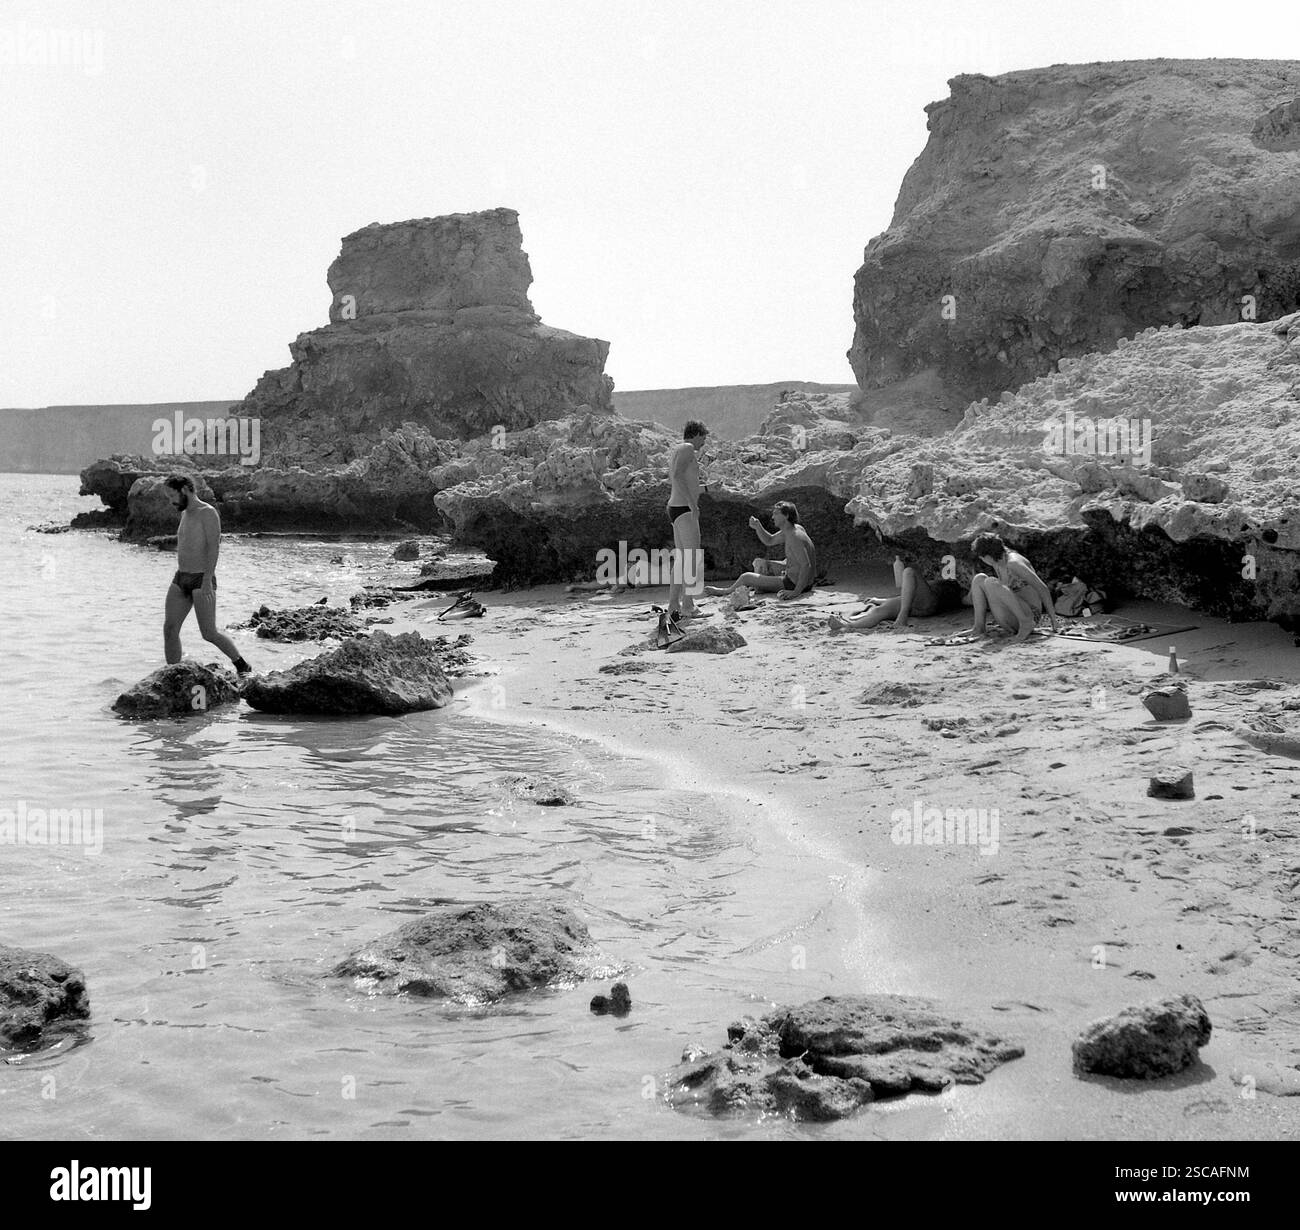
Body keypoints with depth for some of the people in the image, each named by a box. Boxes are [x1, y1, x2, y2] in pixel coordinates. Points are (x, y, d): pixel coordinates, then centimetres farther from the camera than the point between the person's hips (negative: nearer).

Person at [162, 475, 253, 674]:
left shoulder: (208, 513, -13)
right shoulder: (186, 514, 15)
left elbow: (214, 547, -21)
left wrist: (207, 581, -28)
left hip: (202, 581, -8)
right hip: (181, 579, 8)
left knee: (209, 634, -6)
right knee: (169, 628, -2)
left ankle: (243, 666, 12)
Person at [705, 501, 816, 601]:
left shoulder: (795, 537, -25)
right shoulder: (792, 529, 7)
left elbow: (806, 565, -32)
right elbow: (769, 541, 21)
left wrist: (796, 592, -34)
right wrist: (758, 527, 2)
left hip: (795, 584, -10)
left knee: (746, 577, 0)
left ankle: (725, 592, 28)